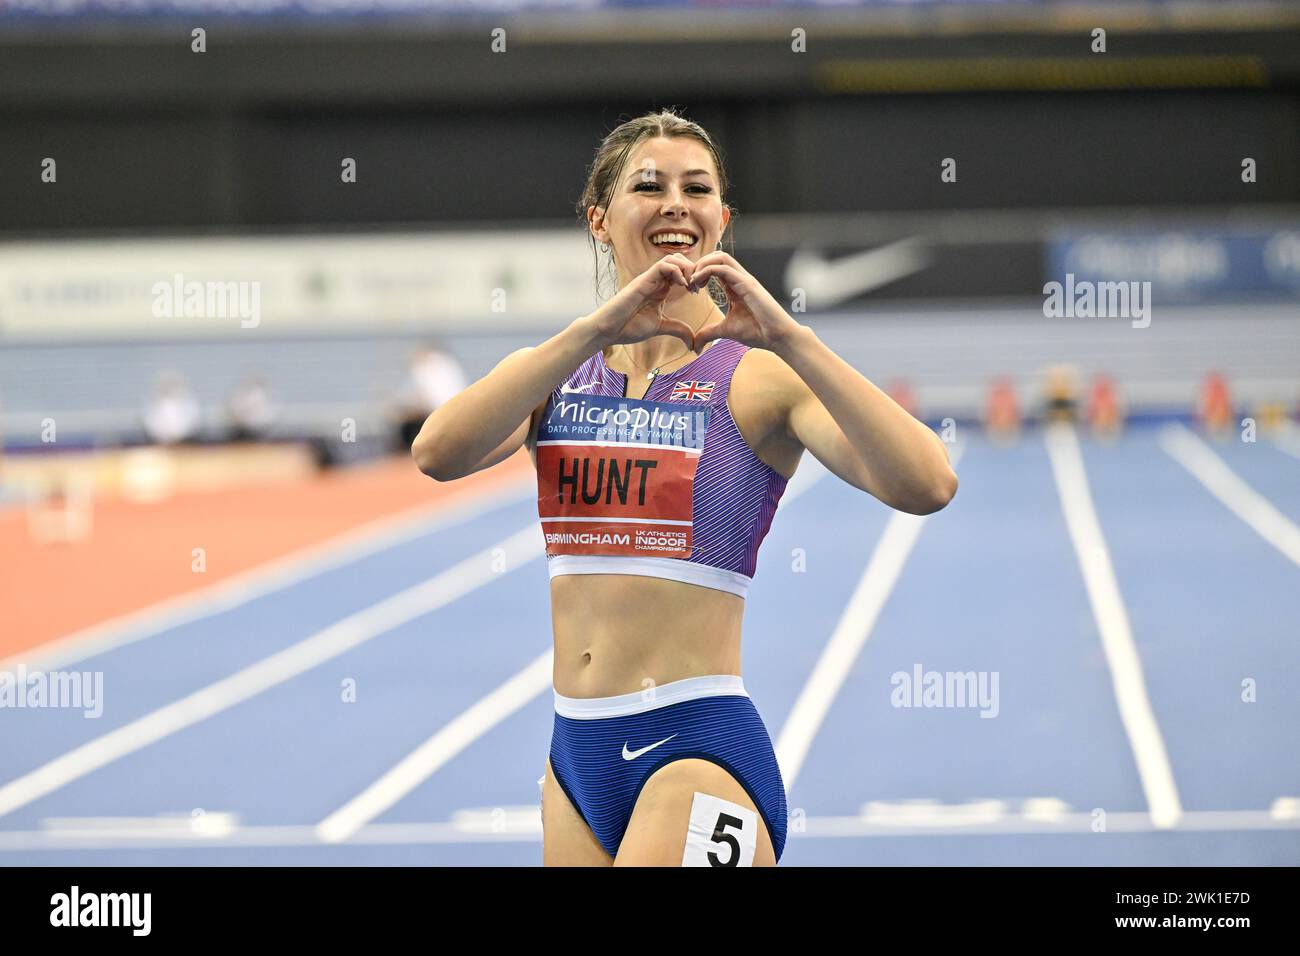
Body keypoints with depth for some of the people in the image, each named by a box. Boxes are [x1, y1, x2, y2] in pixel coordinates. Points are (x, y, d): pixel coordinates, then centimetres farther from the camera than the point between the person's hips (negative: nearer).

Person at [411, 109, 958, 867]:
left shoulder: (759, 378, -3)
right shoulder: (557, 376, 10)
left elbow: (926, 486, -19)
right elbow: (439, 454, -12)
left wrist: (786, 335, -24)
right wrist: (595, 330, -19)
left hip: (700, 753, -5)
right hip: (578, 752, 5)